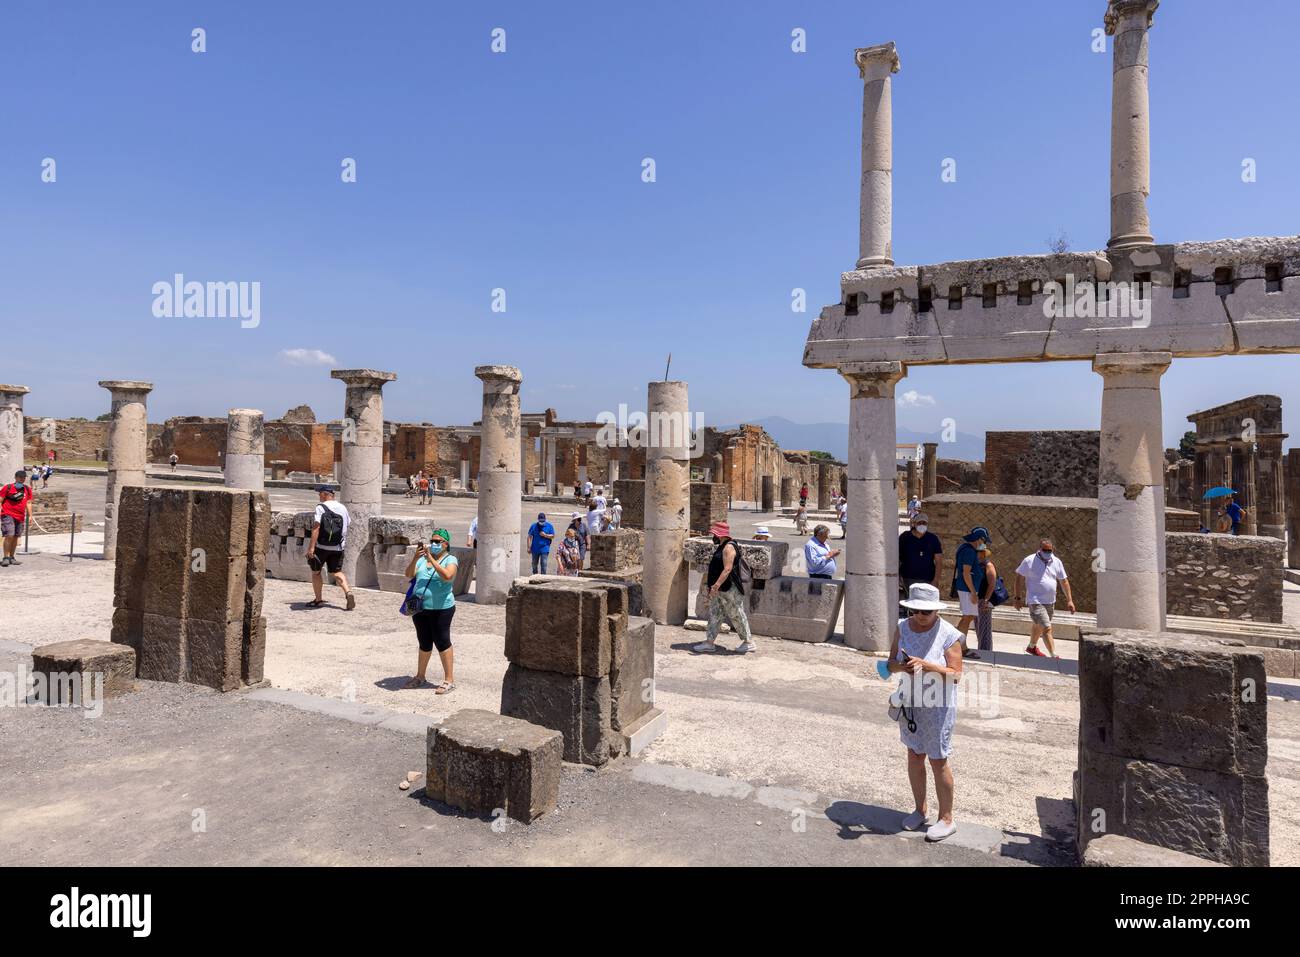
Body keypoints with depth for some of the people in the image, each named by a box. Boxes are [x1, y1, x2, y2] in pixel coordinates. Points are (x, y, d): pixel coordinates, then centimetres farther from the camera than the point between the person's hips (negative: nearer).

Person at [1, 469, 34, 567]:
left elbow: (28, 503, 15)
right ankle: (6, 558, -6)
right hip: (8, 515, -5)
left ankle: (11, 558, 18)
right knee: (9, 536, -13)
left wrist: (30, 515, 10)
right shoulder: (8, 487, -3)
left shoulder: (27, 489, 11)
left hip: (20, 516, 5)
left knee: (16, 537, 9)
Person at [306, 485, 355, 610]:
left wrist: (311, 547, -21)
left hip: (321, 546, -5)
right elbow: (346, 526, 13)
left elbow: (316, 528, -19)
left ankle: (318, 600, 19)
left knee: (315, 572, 13)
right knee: (337, 572, 10)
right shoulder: (343, 508, 7)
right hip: (338, 547, 5)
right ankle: (348, 592, -12)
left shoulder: (320, 508, -10)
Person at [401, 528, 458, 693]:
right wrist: (415, 558, -17)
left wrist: (431, 559, -25)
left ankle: (449, 680, 4)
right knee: (424, 644, 17)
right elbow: (409, 574, -1)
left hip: (441, 609, -5)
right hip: (420, 608, 5)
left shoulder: (450, 559, -4)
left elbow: (447, 576, -24)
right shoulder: (422, 558, 10)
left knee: (442, 643, -3)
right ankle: (420, 677, 30)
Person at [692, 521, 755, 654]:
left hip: (729, 589, -10)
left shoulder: (729, 547, -18)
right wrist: (709, 575, 31)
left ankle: (748, 642, 13)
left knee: (736, 615, 1)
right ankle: (710, 642, 15)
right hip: (719, 589, 10)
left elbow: (728, 569, -27)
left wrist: (716, 585, -31)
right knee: (714, 614, 10)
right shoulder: (722, 547, 14)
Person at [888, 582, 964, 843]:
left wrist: (925, 664, -29)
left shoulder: (949, 635, -16)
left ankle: (946, 819, 21)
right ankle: (920, 809, 33)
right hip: (910, 702, 5)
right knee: (914, 756, 15)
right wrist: (903, 666, -24)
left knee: (938, 761, 4)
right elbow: (891, 664, -2)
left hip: (937, 705, -4)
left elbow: (956, 675, -17)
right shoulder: (902, 627, -4)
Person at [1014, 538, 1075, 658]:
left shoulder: (1057, 562, 4)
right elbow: (1019, 578, -6)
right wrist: (1018, 598, -8)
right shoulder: (1029, 561, -11)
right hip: (1036, 602, -6)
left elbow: (1064, 581, 11)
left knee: (1037, 625, 23)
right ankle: (1054, 656, -14)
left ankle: (1032, 647, 43)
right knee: (1047, 628, -14)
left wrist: (1069, 600, 8)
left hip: (1050, 601, 6)